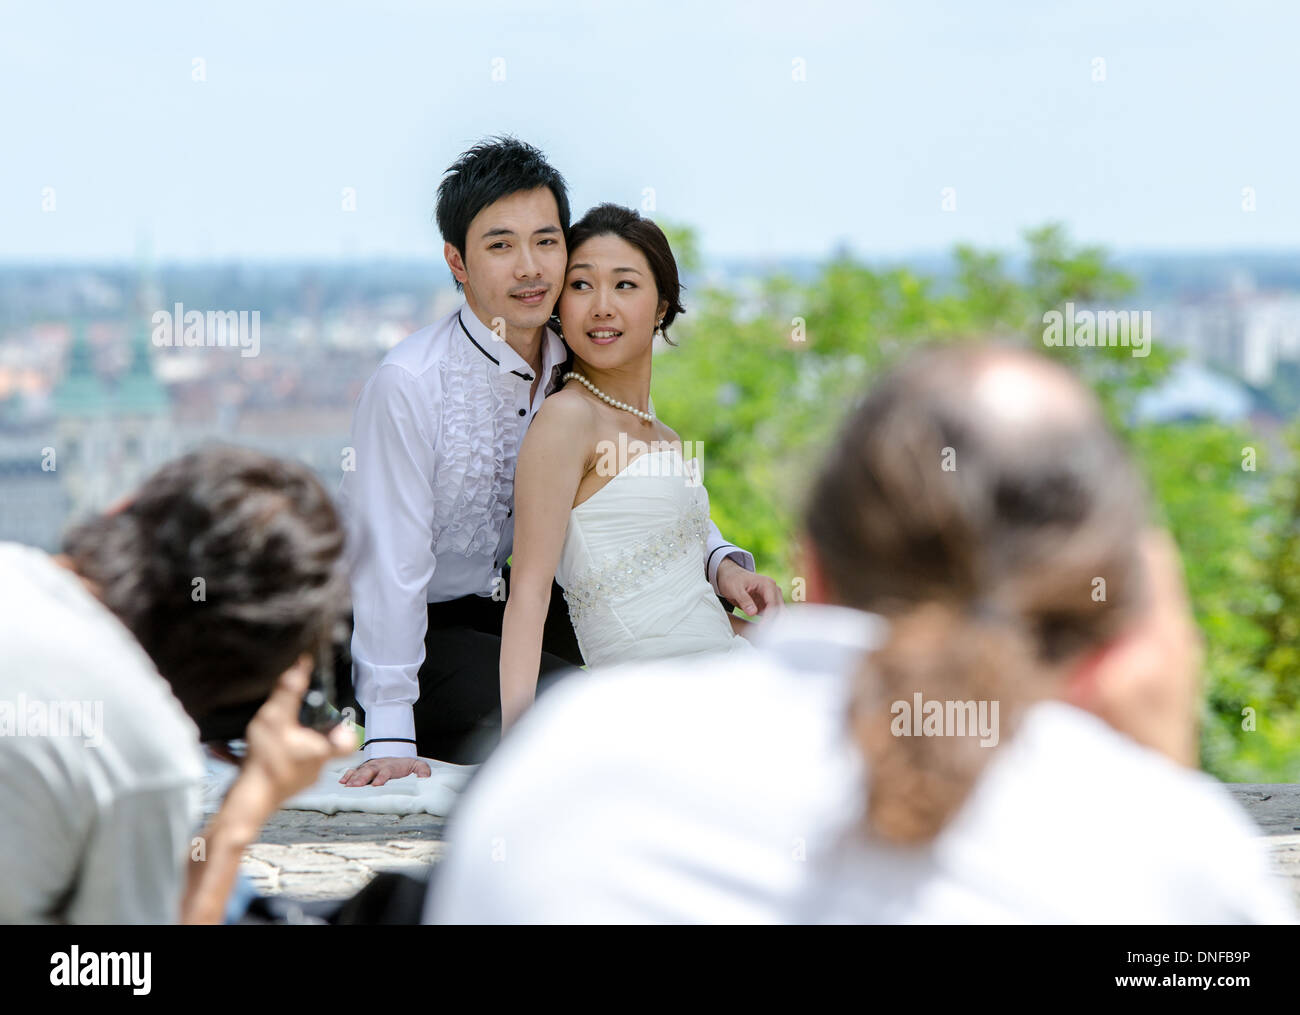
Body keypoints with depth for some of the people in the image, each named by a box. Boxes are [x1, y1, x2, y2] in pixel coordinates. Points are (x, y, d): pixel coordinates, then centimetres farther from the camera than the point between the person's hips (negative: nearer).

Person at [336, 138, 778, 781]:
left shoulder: (578, 371, -3)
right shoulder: (409, 384, -23)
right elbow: (392, 559, -24)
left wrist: (720, 562, -12)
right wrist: (391, 737, -27)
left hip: (510, 605, 7)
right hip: (412, 632, -7)